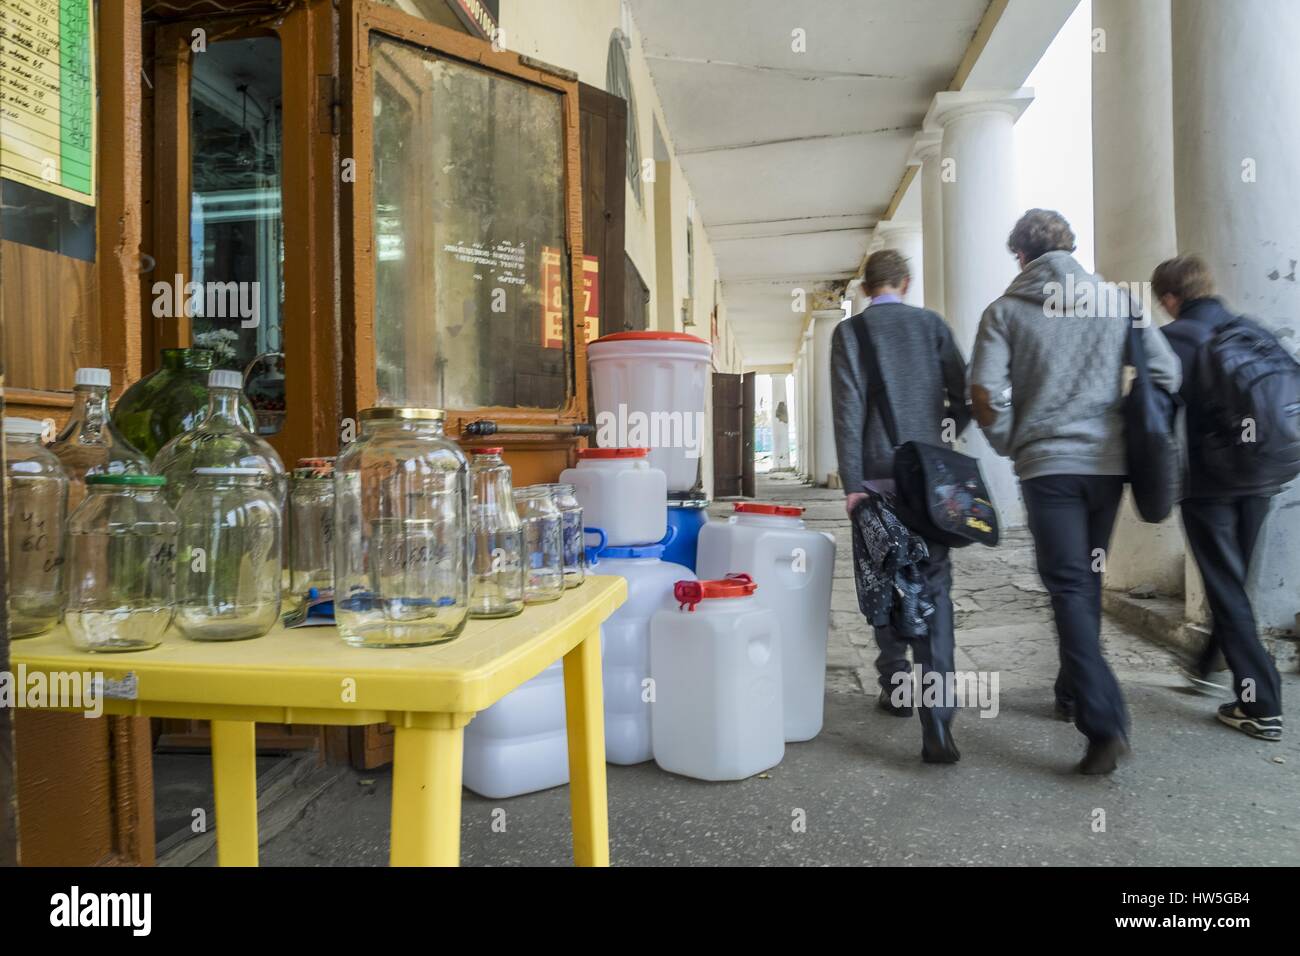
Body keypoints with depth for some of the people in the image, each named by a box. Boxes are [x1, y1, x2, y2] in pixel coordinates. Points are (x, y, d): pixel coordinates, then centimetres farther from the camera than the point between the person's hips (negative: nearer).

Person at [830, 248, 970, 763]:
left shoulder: (849, 331, 1)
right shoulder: (931, 323, 7)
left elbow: (849, 410, -6)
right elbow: (964, 395, 6)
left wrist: (852, 484, -7)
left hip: (879, 478, -1)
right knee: (934, 588, -1)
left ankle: (896, 684, 25)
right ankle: (937, 719, -8)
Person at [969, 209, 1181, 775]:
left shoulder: (1006, 309, -1)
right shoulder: (1115, 299, 8)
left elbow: (984, 392, -11)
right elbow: (1166, 373, 2)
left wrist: (1007, 444, 4)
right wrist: (1133, 431, 14)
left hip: (1047, 463, -4)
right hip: (1109, 461, 4)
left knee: (1069, 588, -2)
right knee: (1087, 581, 17)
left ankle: (1104, 723, -12)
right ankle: (1073, 694, 29)